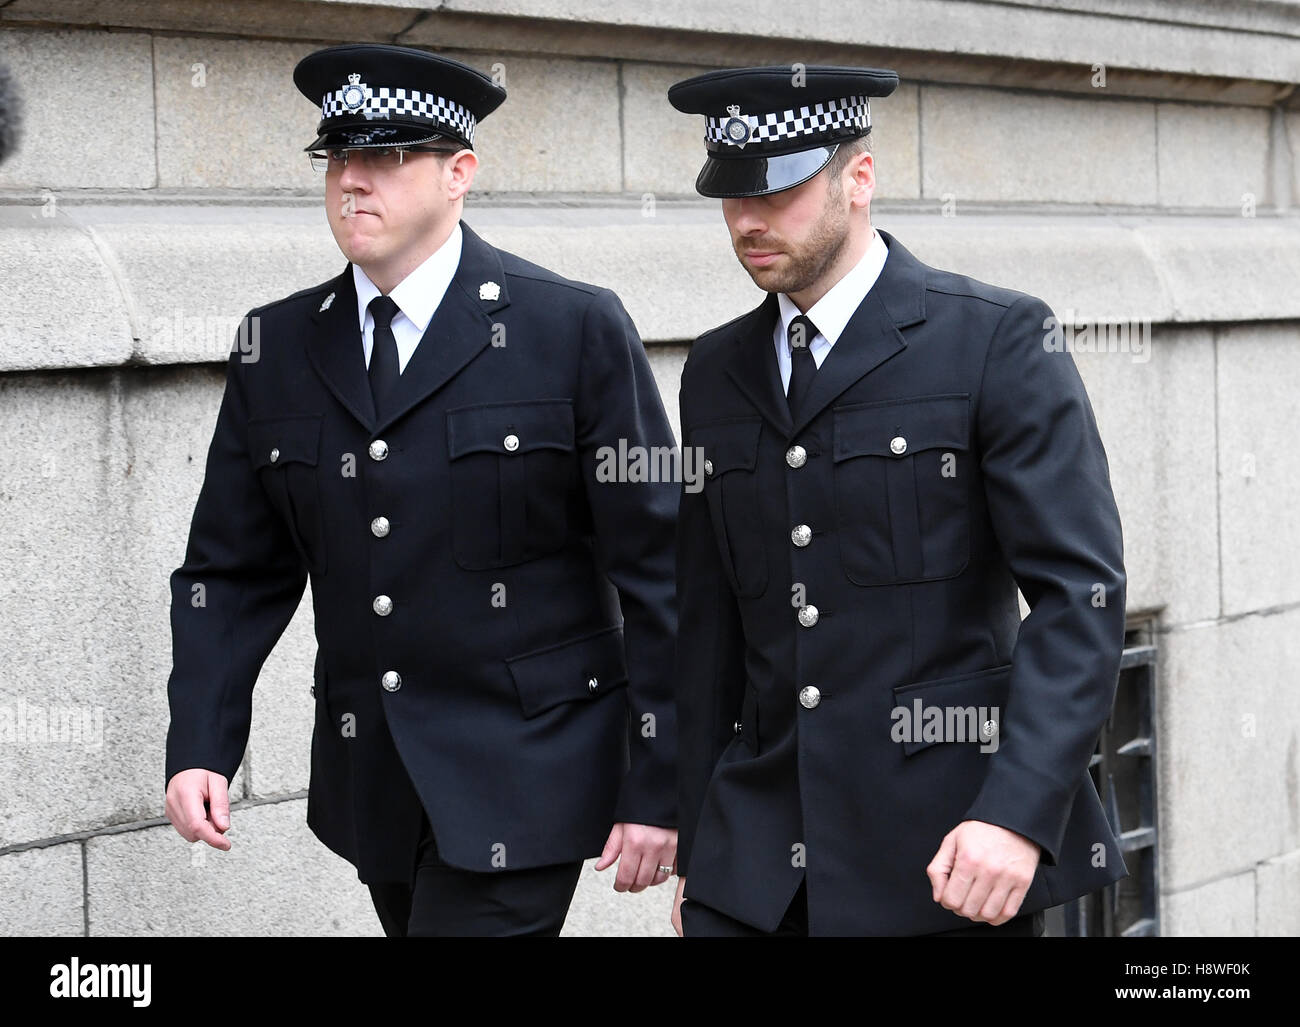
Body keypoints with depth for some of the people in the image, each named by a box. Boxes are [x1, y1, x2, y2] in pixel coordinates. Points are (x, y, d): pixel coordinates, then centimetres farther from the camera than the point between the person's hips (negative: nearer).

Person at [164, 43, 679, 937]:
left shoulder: (577, 330, -7)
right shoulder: (278, 348, 6)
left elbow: (655, 570, -6)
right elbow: (233, 569, 8)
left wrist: (657, 789, -8)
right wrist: (200, 749, -6)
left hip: (523, 769, -5)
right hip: (370, 784, 5)